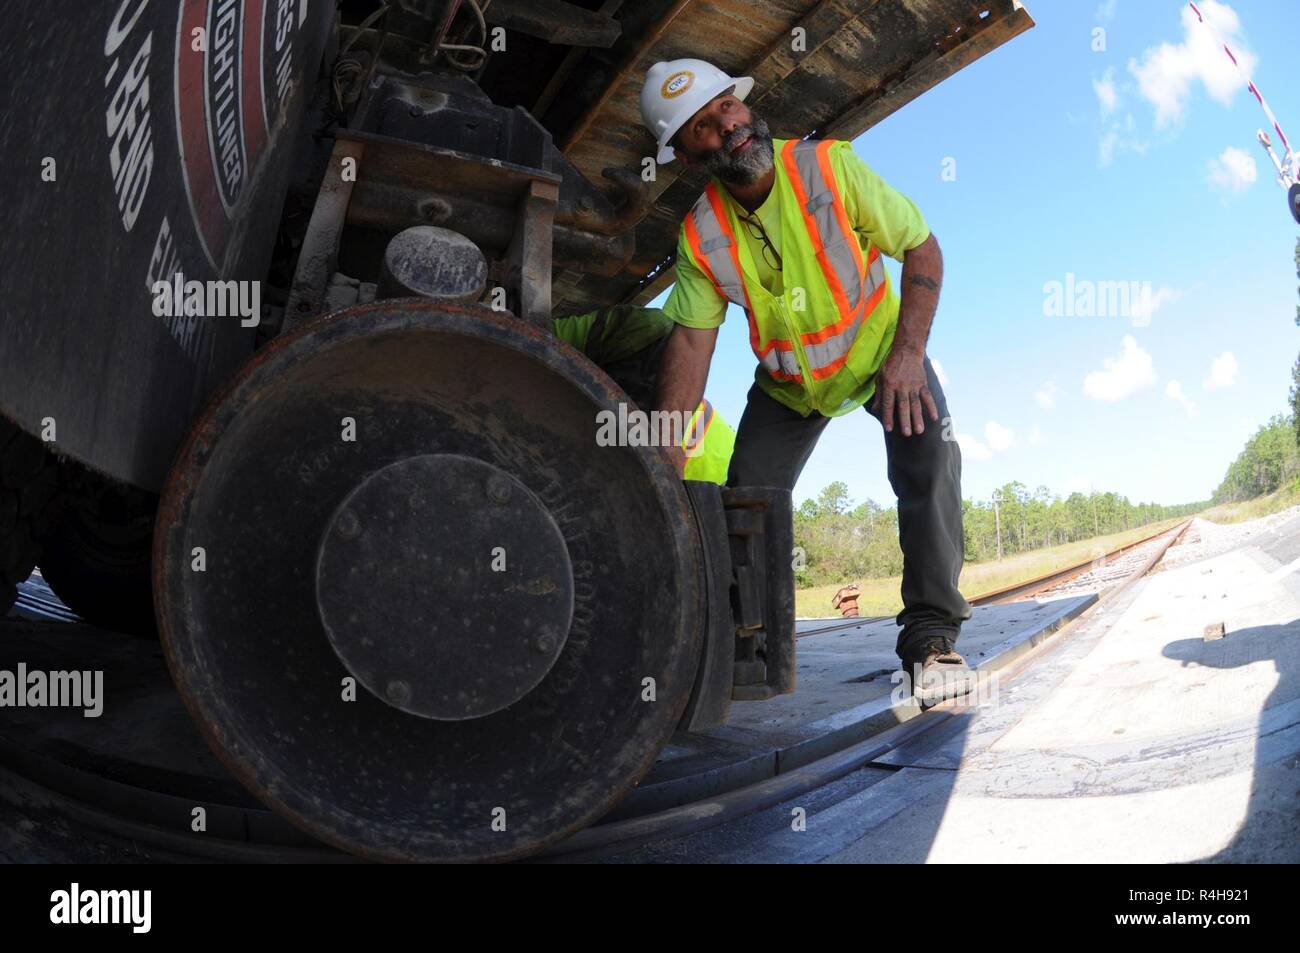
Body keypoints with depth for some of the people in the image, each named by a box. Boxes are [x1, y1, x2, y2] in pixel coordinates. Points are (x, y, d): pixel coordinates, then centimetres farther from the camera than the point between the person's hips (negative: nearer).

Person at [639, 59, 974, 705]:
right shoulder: (700, 237, -16)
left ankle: (931, 637, -16)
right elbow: (691, 343, -16)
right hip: (787, 383, 2)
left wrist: (908, 352, -28)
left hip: (879, 353, -2)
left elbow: (922, 249, -16)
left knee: (930, 457, -27)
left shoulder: (829, 166, -22)